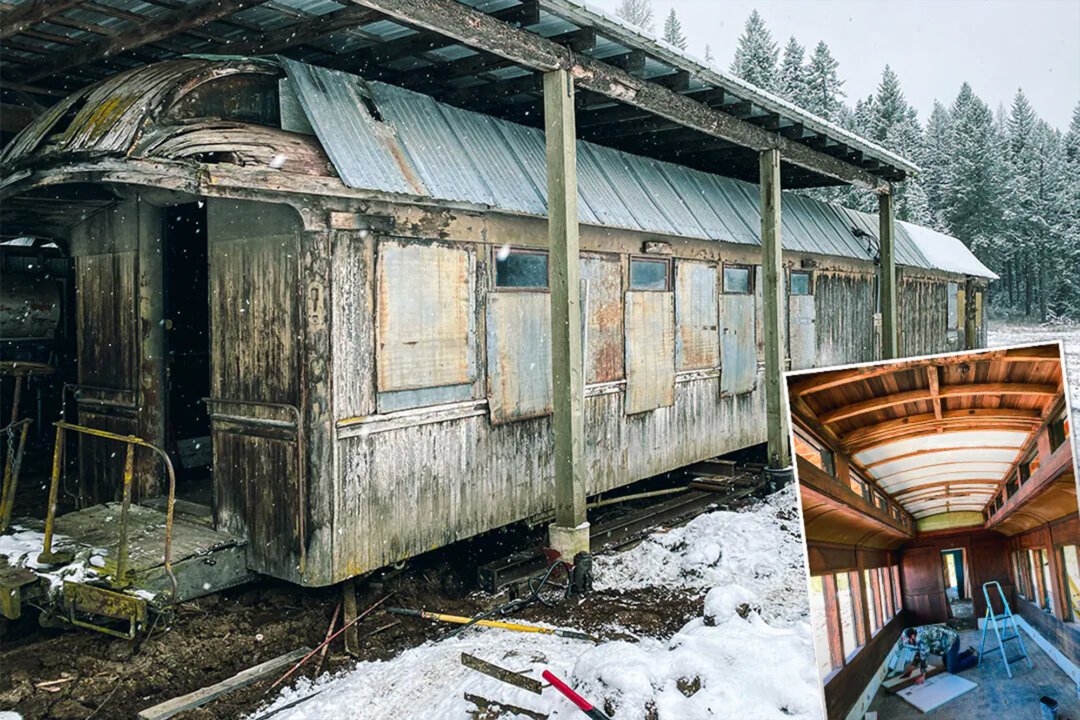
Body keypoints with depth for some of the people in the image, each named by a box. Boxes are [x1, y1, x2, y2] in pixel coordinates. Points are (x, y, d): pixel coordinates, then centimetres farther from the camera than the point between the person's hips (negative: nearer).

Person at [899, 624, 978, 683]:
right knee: (947, 664, 22)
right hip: (947, 642, 10)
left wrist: (922, 675, -18)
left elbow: (923, 656, -25)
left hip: (952, 641, -10)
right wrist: (910, 668, 8)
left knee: (952, 669, -8)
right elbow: (918, 653, 10)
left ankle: (974, 657, 7)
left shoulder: (921, 637, -28)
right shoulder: (918, 634, 2)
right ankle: (970, 652, 31)